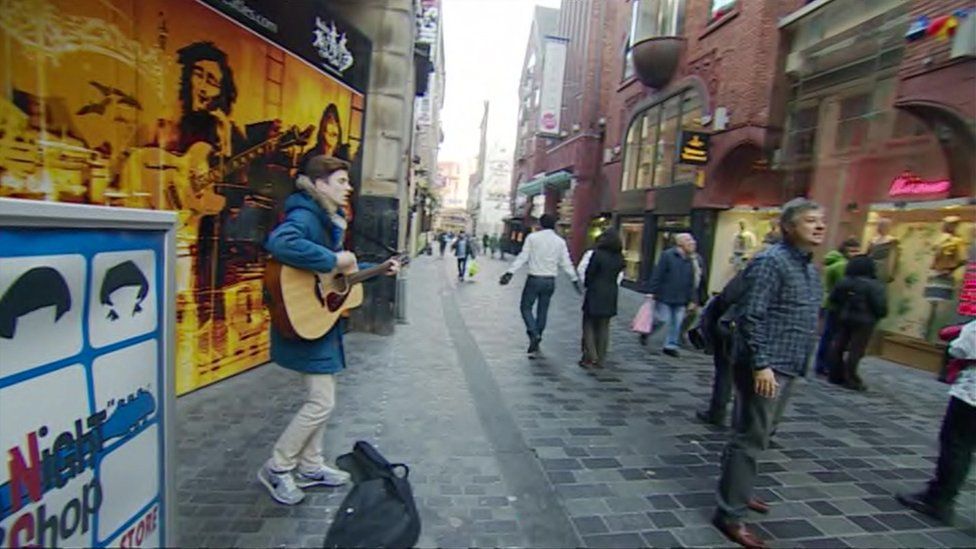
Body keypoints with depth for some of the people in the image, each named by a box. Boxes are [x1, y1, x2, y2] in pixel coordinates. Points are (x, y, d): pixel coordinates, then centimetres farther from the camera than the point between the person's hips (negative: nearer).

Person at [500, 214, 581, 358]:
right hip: (550, 281, 4)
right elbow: (566, 263, 6)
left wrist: (510, 273, -11)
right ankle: (535, 345, 20)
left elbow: (523, 257, -10)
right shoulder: (560, 241, 6)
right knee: (543, 310, 12)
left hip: (534, 279, -4)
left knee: (526, 307, 9)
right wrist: (575, 280, 14)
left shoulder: (532, 237, -3)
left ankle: (534, 334, -13)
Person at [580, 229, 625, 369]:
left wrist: (587, 284, 9)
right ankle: (601, 360, 17)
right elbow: (618, 275, 3)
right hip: (611, 296, 5)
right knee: (603, 328, 12)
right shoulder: (619, 257, 3)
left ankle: (590, 358, 1)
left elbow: (589, 273, -8)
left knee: (589, 326, 6)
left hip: (595, 294, -5)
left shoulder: (598, 254, -12)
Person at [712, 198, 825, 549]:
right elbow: (750, 317, -22)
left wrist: (798, 362, 21)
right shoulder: (771, 262, -15)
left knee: (759, 434, 20)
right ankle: (730, 515, 7)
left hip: (787, 367, 10)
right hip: (766, 367, -10)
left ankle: (737, 491, 37)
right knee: (751, 438, -4)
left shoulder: (810, 268, 15)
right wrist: (761, 364, -25)